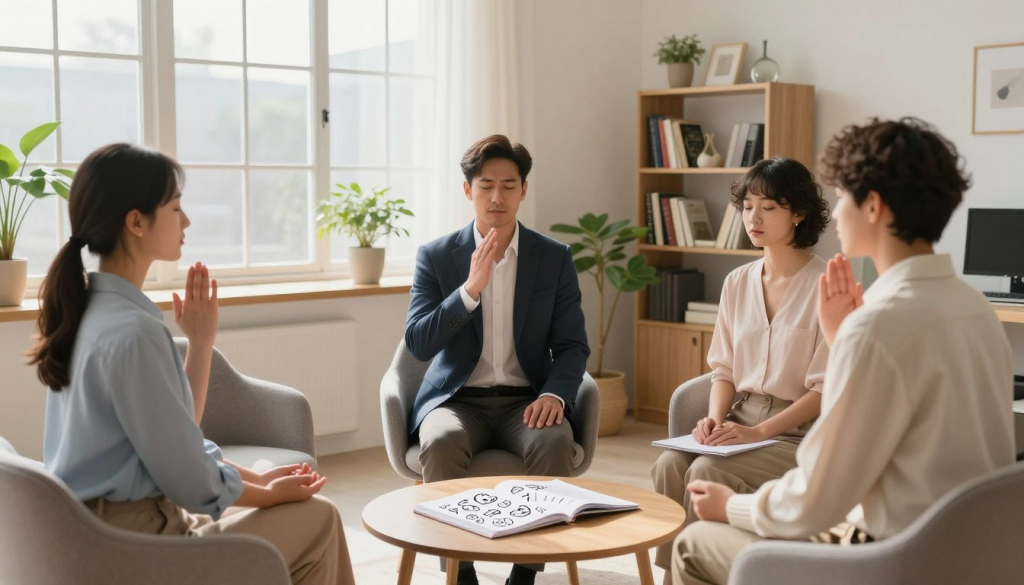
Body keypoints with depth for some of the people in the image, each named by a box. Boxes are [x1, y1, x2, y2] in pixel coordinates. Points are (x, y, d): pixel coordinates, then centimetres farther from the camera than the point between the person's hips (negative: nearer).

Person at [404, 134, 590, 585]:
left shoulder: (555, 258, 4)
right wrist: (471, 288, -20)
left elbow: (572, 346, 2)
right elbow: (418, 344, -8)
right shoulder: (435, 256, 1)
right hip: (457, 399, 0)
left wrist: (554, 394, -19)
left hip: (525, 400, 1)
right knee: (442, 442, -34)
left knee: (555, 442, -32)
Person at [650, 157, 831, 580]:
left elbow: (826, 390, -12)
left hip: (799, 431, -5)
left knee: (705, 473, -28)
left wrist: (757, 432, -19)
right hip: (741, 420, 5)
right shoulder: (737, 282, 10)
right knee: (669, 464, -22)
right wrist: (715, 419, -7)